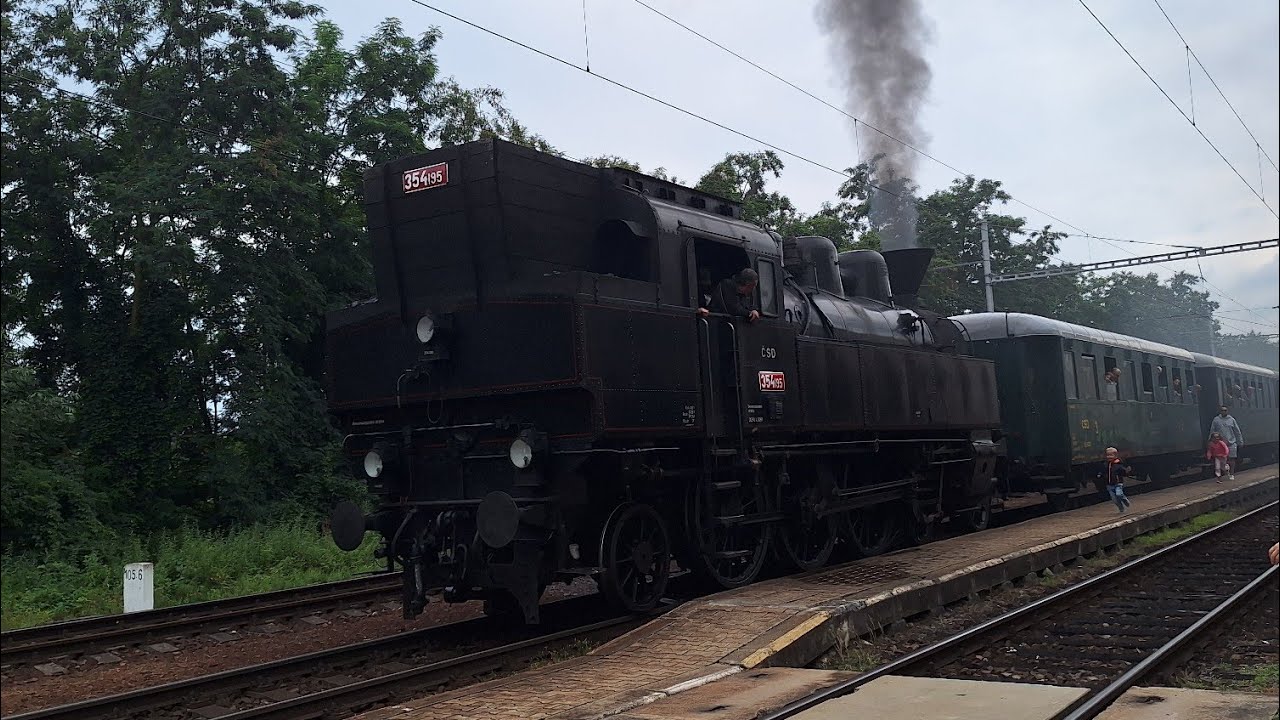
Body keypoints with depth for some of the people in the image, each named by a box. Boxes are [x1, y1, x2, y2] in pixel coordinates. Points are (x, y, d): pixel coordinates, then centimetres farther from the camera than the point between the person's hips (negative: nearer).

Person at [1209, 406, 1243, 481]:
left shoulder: (1231, 420, 5)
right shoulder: (1216, 420, 4)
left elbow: (1237, 431, 8)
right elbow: (1212, 431, 6)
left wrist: (1240, 441, 7)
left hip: (1231, 443, 0)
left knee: (1232, 459, 0)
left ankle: (1232, 474, 9)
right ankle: (1226, 471, 20)